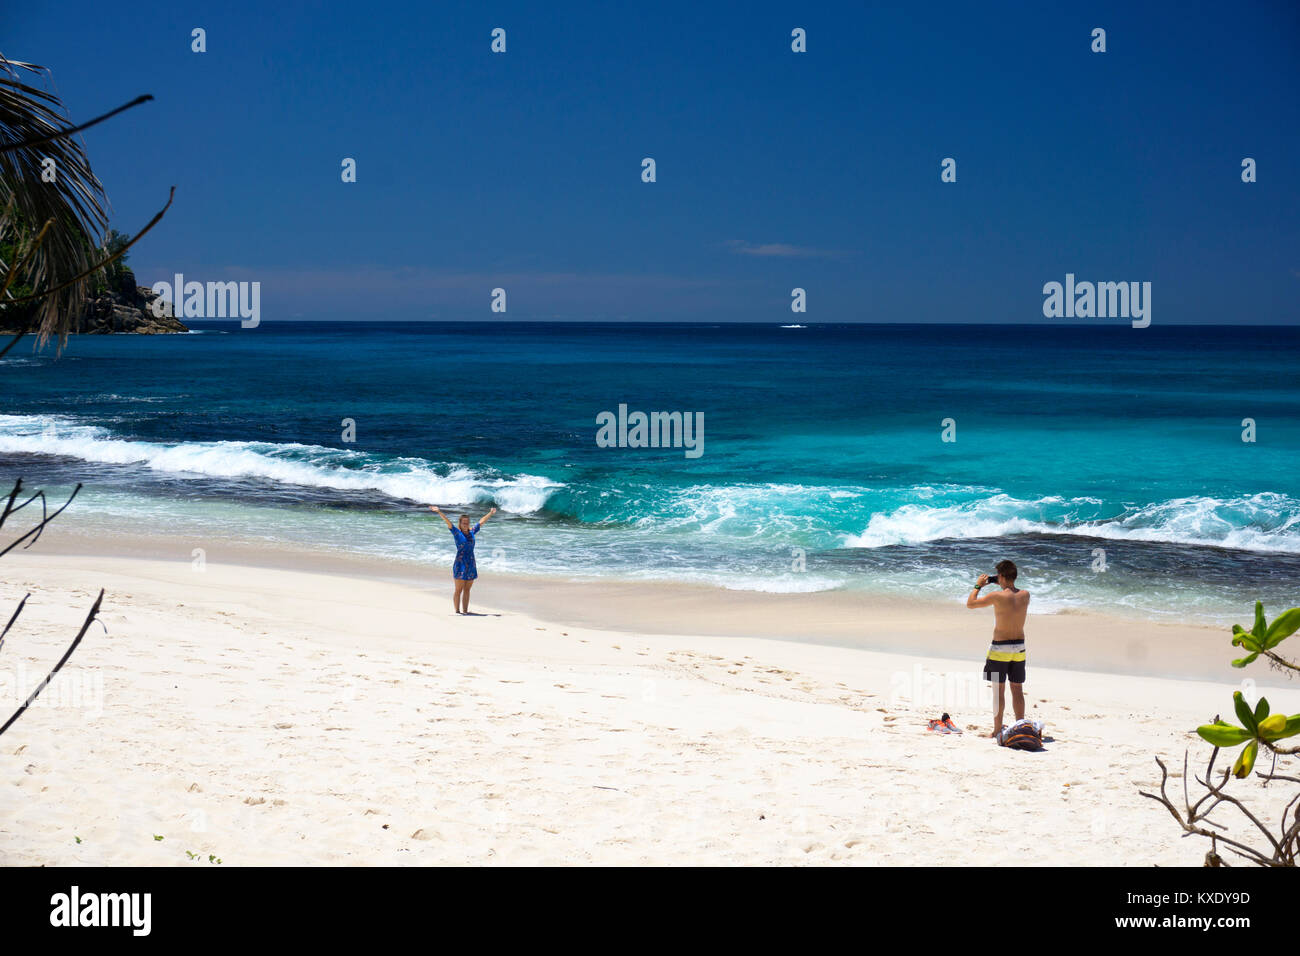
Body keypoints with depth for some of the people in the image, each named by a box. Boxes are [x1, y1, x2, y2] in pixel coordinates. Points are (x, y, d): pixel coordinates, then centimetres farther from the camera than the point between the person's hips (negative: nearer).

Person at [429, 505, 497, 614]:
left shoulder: (472, 532, 12)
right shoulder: (457, 532, -1)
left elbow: (481, 522, 24)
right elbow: (448, 522, -11)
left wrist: (491, 513, 36)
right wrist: (439, 512, -22)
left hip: (471, 565, 5)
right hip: (460, 564, -5)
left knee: (467, 590, 8)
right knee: (458, 590, -2)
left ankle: (465, 610, 12)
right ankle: (457, 611, 1)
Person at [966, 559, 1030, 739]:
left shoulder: (997, 596, -16)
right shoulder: (1025, 595, -2)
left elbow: (970, 603, -5)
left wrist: (978, 585, 7)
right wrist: (1002, 586, 21)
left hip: (1000, 648, -5)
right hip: (1019, 647, 5)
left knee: (999, 690, 2)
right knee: (1017, 690, 12)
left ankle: (997, 730, 4)